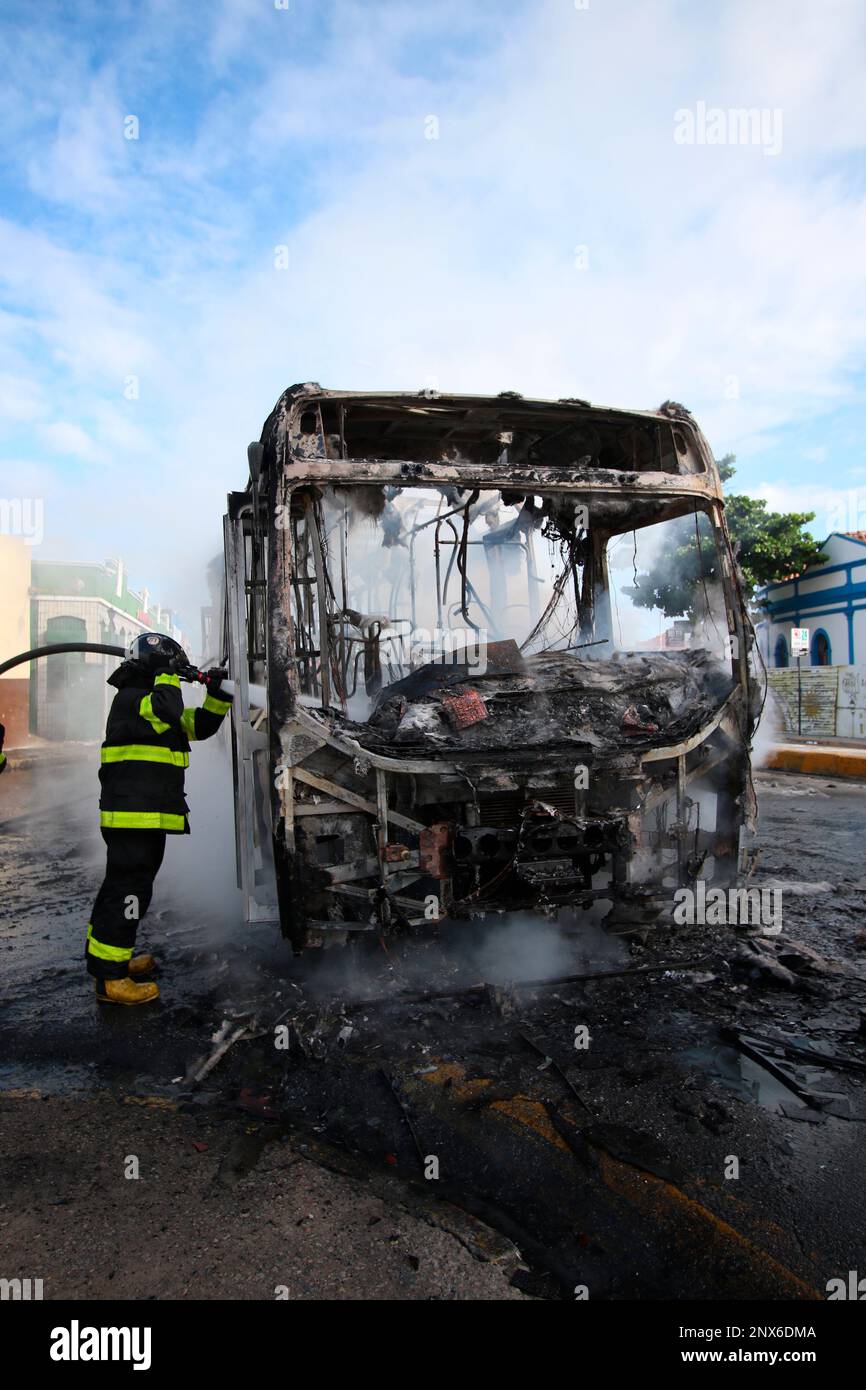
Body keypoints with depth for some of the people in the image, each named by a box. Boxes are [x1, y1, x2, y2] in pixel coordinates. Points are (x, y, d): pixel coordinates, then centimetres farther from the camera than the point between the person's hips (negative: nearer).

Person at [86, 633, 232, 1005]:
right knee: (128, 889, -8)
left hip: (149, 816, 11)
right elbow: (166, 712, -31)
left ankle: (107, 957, 33)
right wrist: (167, 679, -15)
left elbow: (200, 725, 20)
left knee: (120, 887, 19)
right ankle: (109, 977, -3)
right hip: (132, 816, -11)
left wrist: (217, 693, 8)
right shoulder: (130, 699, -10)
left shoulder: (150, 700, 21)